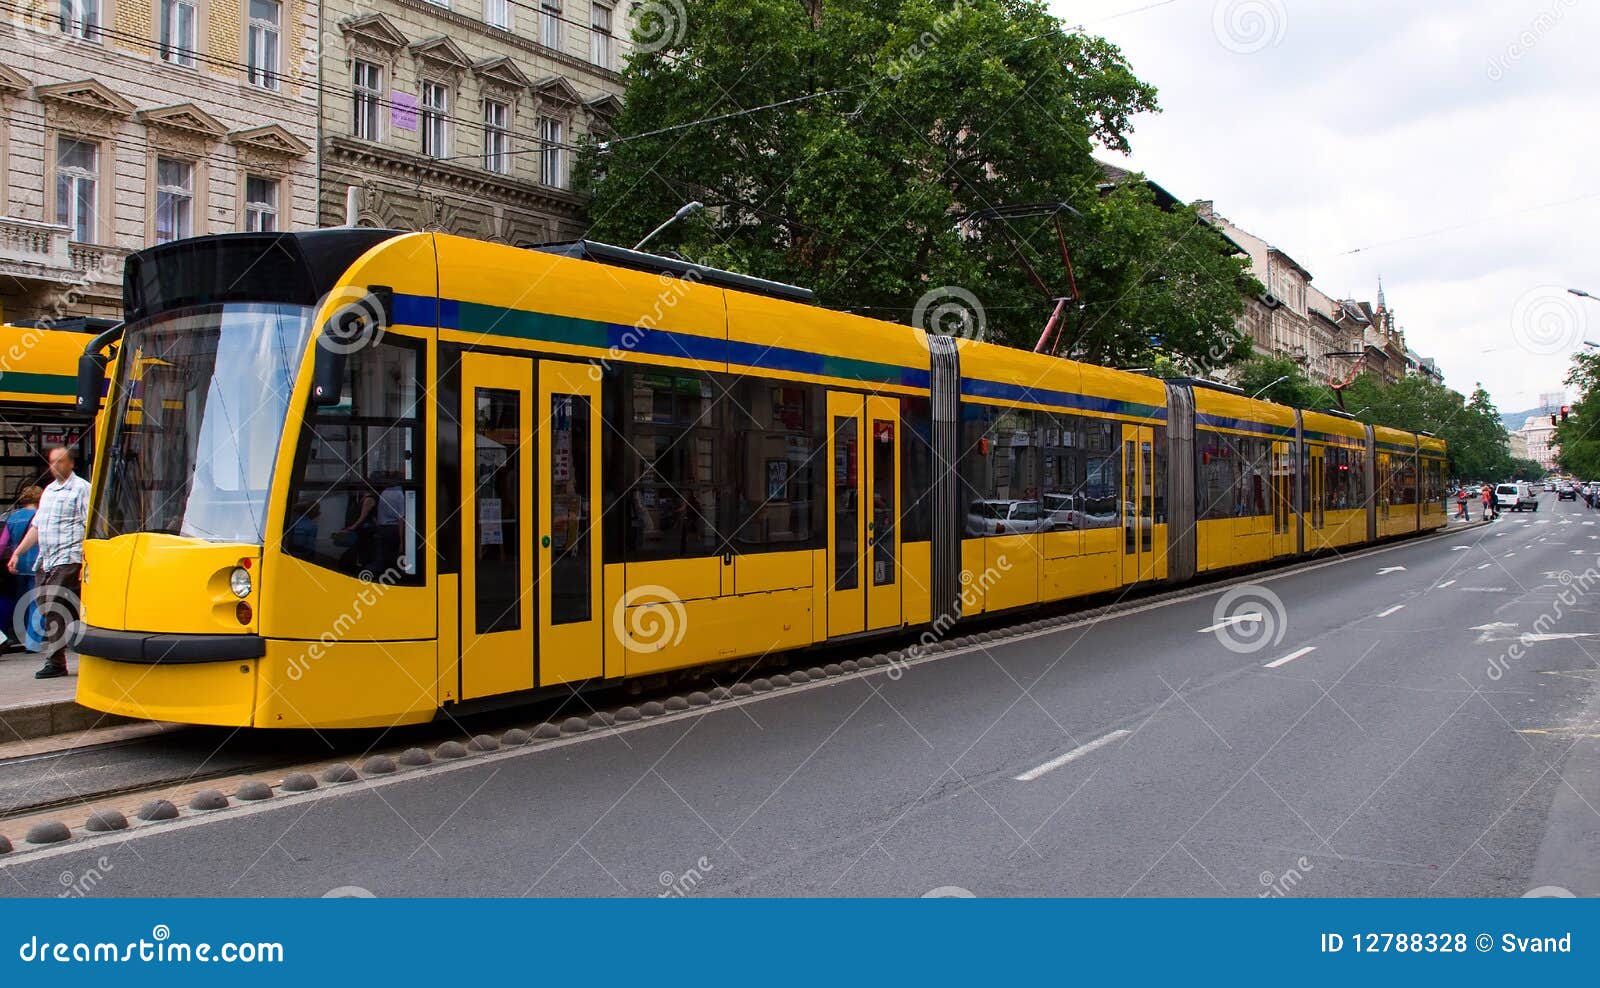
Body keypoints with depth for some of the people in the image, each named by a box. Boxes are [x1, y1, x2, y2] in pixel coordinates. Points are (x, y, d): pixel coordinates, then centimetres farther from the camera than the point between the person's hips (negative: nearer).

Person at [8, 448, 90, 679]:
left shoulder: (81, 488, -3)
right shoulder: (48, 491, 21)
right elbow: (37, 526, 26)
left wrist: (86, 563, -17)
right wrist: (17, 553, 18)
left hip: (68, 560, -8)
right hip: (46, 561, 8)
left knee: (56, 609, -11)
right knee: (43, 606, 7)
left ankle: (56, 662, -7)